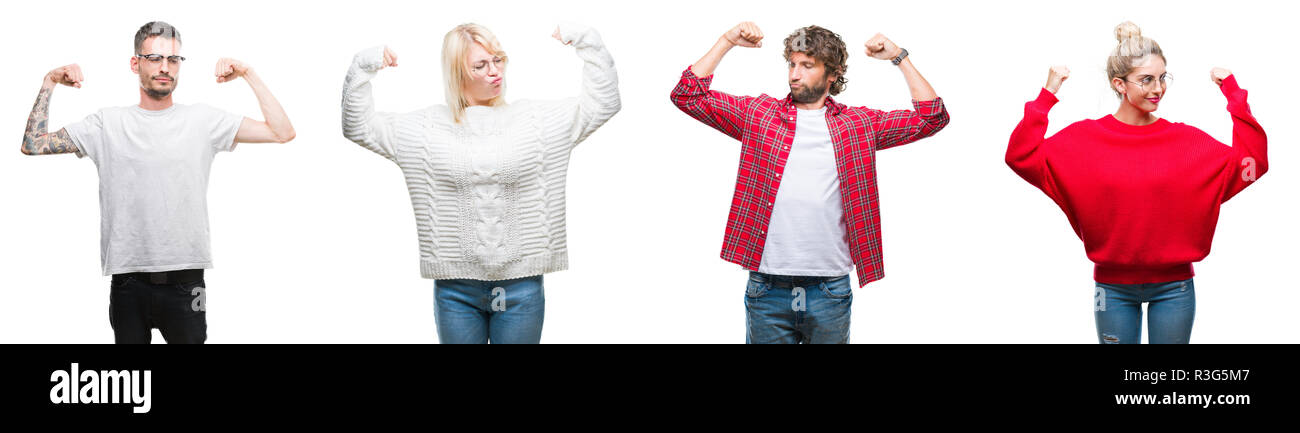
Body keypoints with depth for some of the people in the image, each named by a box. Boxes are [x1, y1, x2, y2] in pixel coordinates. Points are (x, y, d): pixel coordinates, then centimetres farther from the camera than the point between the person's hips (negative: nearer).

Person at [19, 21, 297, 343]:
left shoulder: (202, 120, 4)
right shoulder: (108, 123, 6)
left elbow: (282, 133, -1)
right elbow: (33, 145, 5)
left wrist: (248, 74, -3)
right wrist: (49, 83, 2)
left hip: (184, 280, 0)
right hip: (127, 280, 1)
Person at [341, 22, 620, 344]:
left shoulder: (536, 120, 4)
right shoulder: (426, 127, 5)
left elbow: (602, 103, 5)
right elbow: (359, 127, 10)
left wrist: (586, 42, -2)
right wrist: (362, 70, 0)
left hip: (521, 287, 0)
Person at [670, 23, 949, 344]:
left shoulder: (859, 124, 8)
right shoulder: (758, 113, 8)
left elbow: (932, 117, 5)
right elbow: (687, 95, 5)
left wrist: (899, 57, 2)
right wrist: (728, 41, 2)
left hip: (831, 290, 0)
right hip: (768, 289, 0)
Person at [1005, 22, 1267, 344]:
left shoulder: (1186, 139, -2)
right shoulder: (1086, 137, -3)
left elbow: (1253, 161, -7)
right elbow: (1022, 156, -10)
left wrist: (1233, 94, -8)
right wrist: (1047, 96, -13)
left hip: (1173, 287, 1)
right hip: (1113, 288, 0)